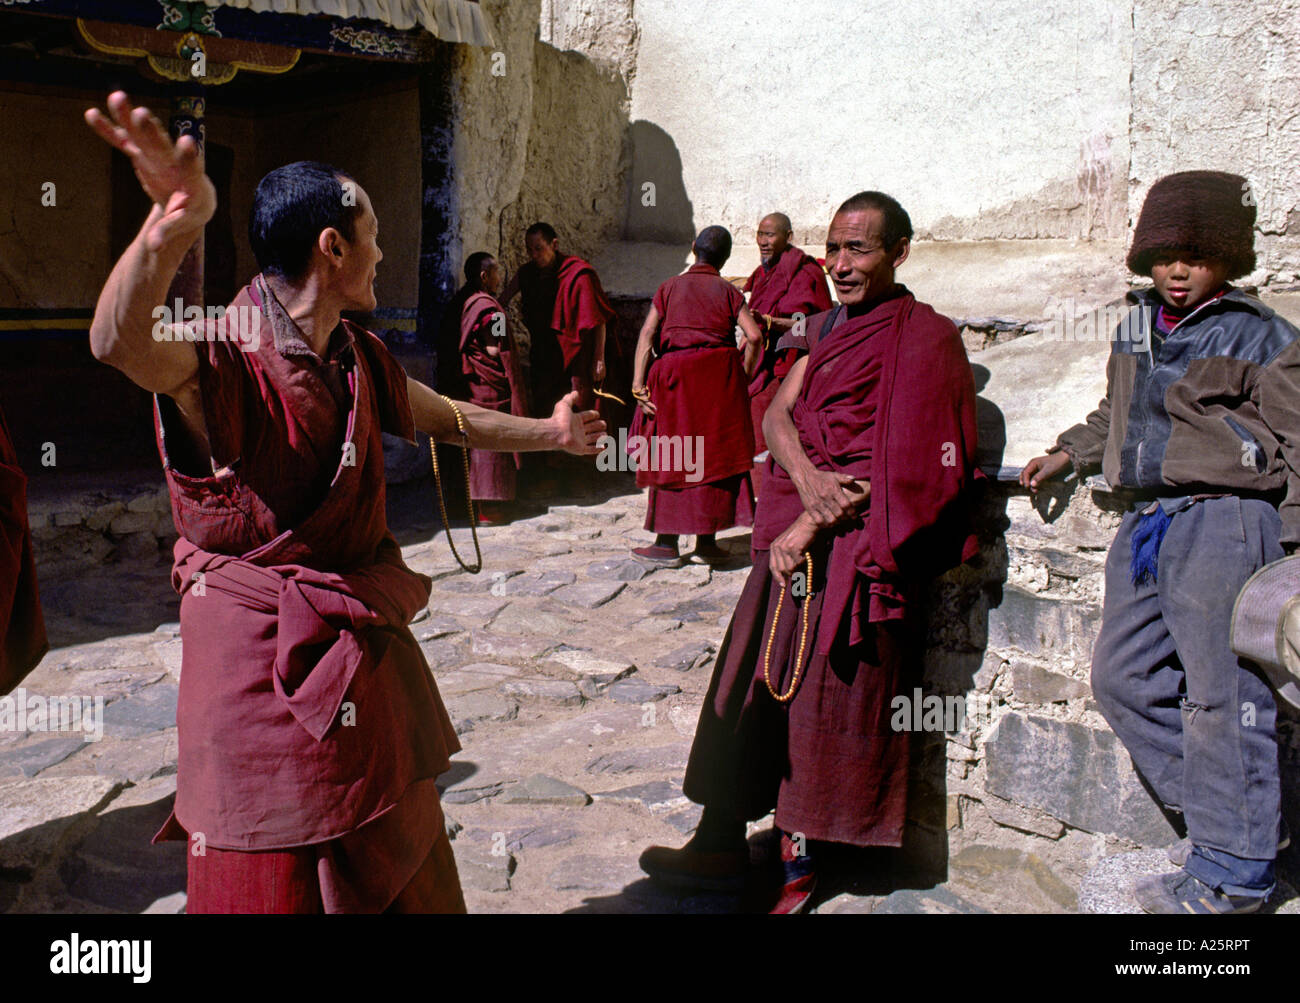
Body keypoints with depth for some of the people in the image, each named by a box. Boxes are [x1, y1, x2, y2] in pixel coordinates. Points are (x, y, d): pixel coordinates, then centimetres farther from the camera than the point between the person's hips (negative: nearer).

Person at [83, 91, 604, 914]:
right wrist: (173, 228, -62)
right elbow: (120, 342, -42)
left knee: (399, 869, 22)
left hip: (364, 643, 8)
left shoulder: (357, 359, 8)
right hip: (260, 655, -7)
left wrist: (549, 432, 24)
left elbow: (449, 418, 25)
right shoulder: (219, 355, -19)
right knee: (275, 882, 5)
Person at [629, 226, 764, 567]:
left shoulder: (669, 288, 10)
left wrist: (638, 384, -6)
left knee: (671, 457, 5)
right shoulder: (728, 291, 8)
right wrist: (743, 377, 5)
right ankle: (707, 541, 12)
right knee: (714, 455, 8)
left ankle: (667, 544, 6)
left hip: (675, 373, 0)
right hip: (719, 373, 0)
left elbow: (647, 334, -2)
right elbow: (754, 336, -6)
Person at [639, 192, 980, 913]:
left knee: (821, 697, -2)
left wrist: (810, 527, -15)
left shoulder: (922, 339, -5)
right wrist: (808, 480, -15)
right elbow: (777, 413, 7)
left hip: (856, 542, -7)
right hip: (795, 530, 7)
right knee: (749, 683, 7)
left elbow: (902, 466, -13)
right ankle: (723, 845, 17)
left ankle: (799, 858, 14)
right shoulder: (826, 326, 17)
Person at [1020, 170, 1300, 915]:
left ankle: (1231, 871, 10)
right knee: (1123, 677, 10)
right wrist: (1067, 454, 24)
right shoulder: (1135, 331, 16)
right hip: (1147, 523, 8)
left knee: (1221, 694, -5)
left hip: (1225, 524, -8)